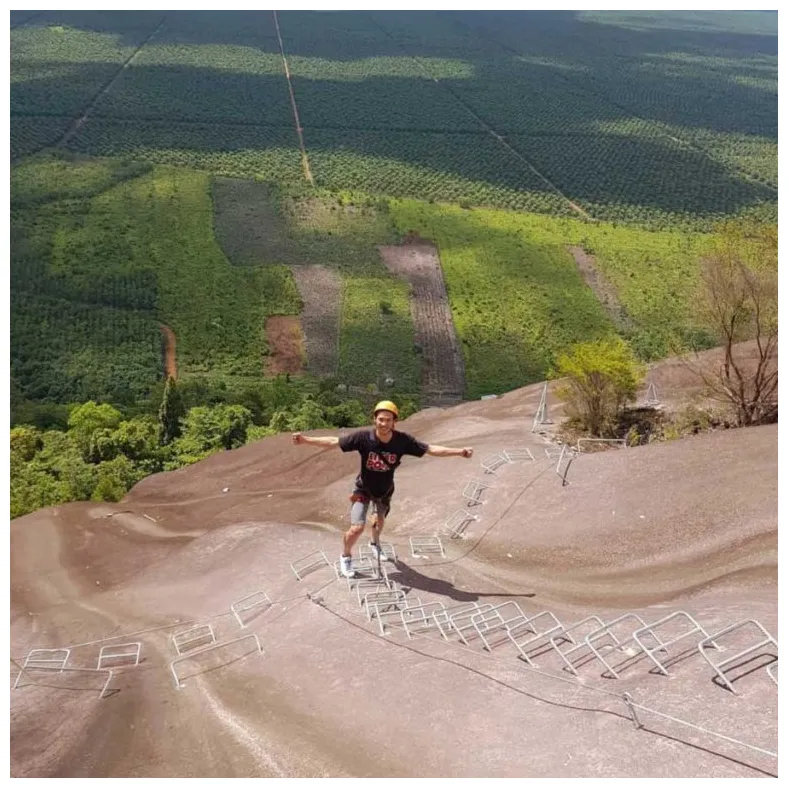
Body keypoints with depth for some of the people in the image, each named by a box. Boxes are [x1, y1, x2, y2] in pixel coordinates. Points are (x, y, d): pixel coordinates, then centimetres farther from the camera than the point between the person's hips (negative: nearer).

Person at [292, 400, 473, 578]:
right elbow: (333, 441, -25)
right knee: (357, 528, -12)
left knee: (380, 520, 28)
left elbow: (430, 449, -20)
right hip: (363, 488, -3)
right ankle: (346, 556, 21)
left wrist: (459, 451, -25)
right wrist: (305, 440, -31)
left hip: (385, 490, 3)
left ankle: (374, 543, 64)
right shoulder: (363, 437, -32)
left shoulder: (403, 440, -28)